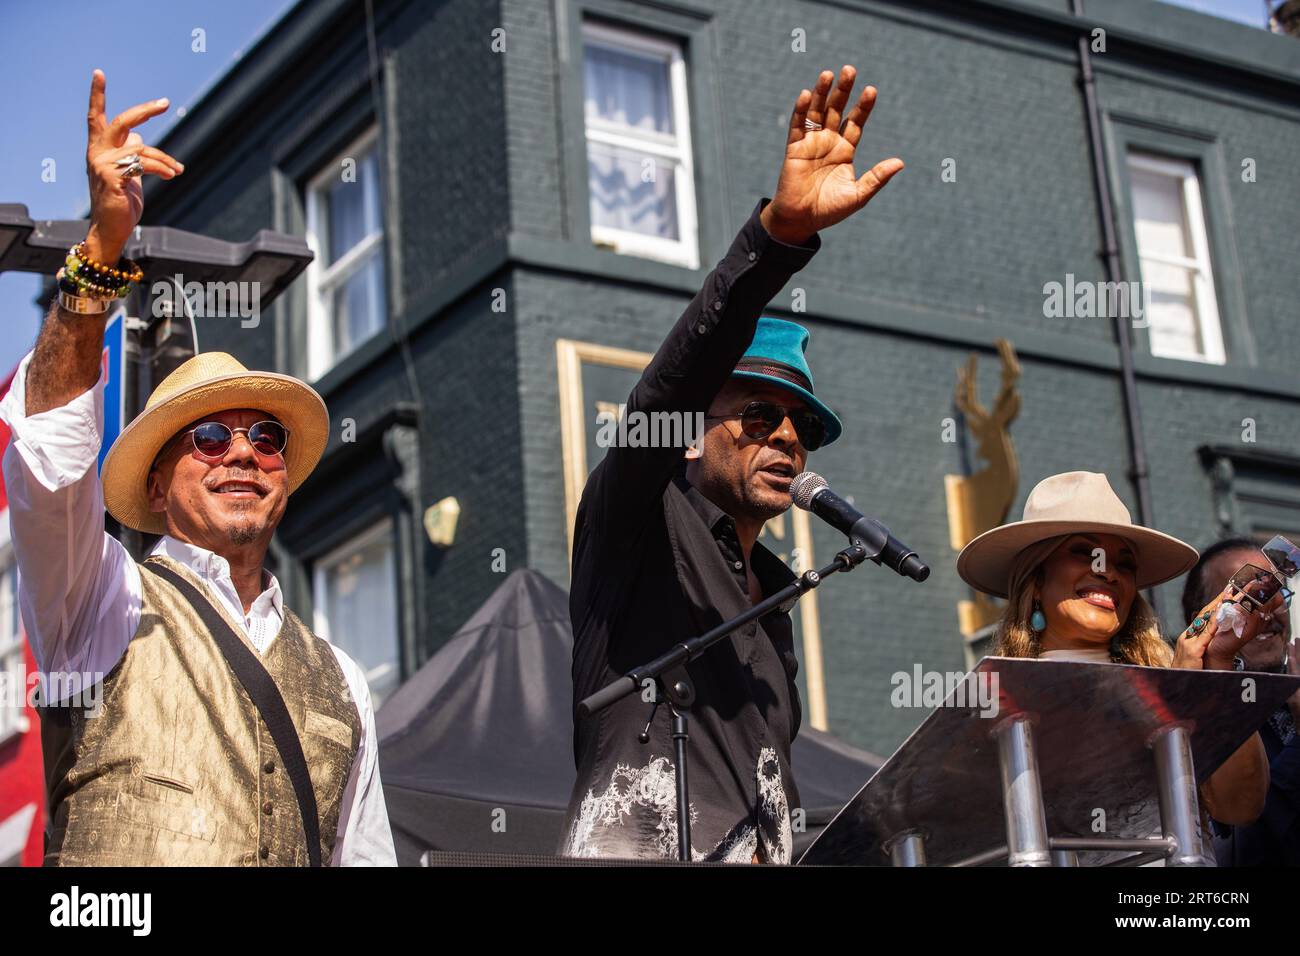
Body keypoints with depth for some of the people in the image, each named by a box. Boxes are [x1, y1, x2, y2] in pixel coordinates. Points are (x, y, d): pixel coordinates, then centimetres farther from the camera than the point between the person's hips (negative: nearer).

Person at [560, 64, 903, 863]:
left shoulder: (771, 595, 24)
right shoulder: (637, 520, 4)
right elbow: (663, 395, -16)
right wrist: (779, 234, -27)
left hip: (760, 851, 6)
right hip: (638, 846, -6)